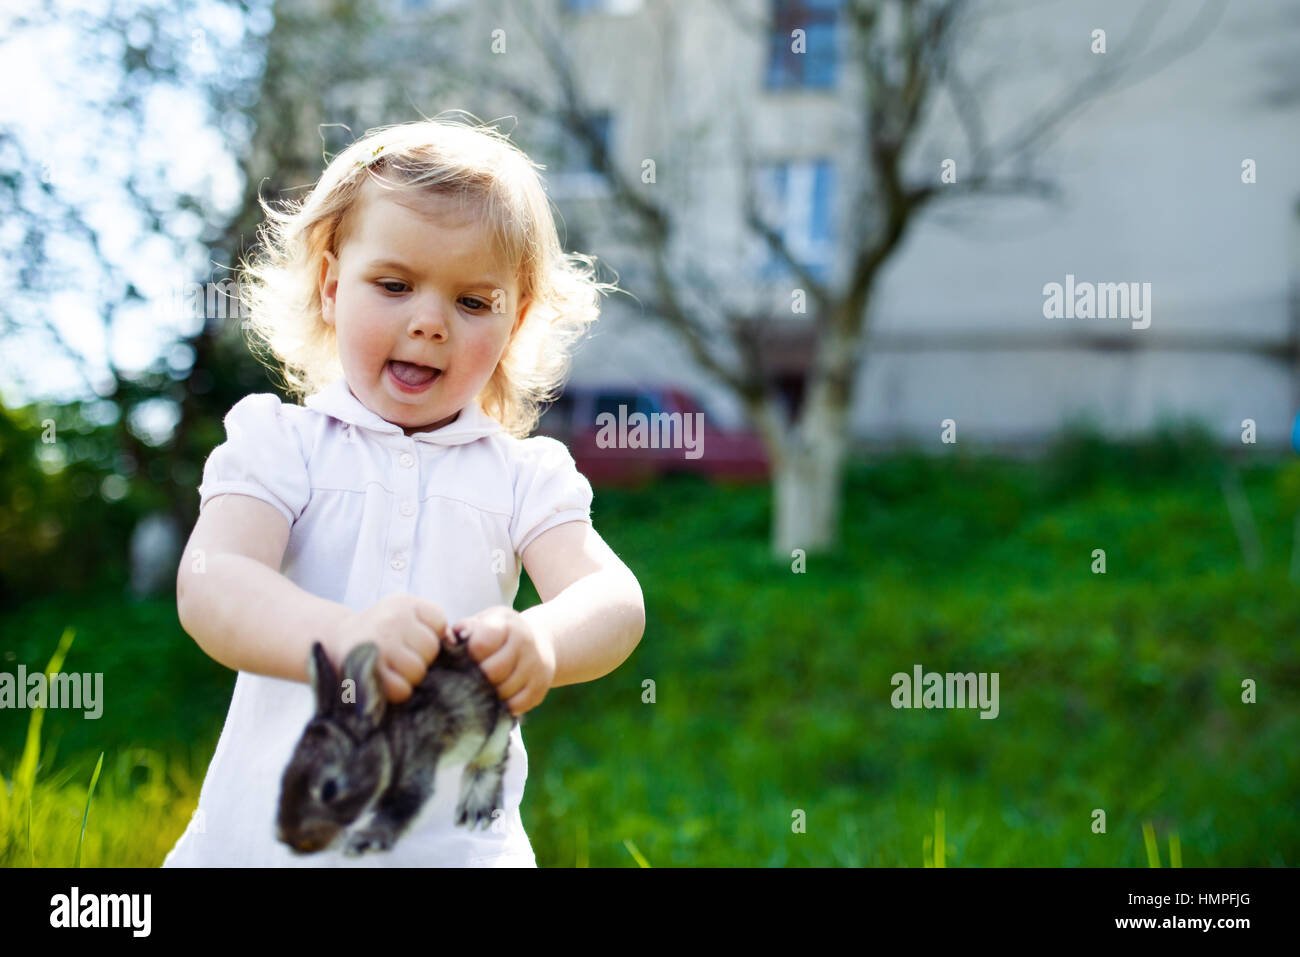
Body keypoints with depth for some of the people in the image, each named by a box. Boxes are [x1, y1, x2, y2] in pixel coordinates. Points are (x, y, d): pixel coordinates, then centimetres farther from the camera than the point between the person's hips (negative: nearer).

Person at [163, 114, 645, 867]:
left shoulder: (524, 475, 8)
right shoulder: (280, 441, 4)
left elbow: (613, 598, -7)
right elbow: (210, 584, -13)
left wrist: (538, 644, -32)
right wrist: (343, 636, -34)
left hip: (454, 841, 1)